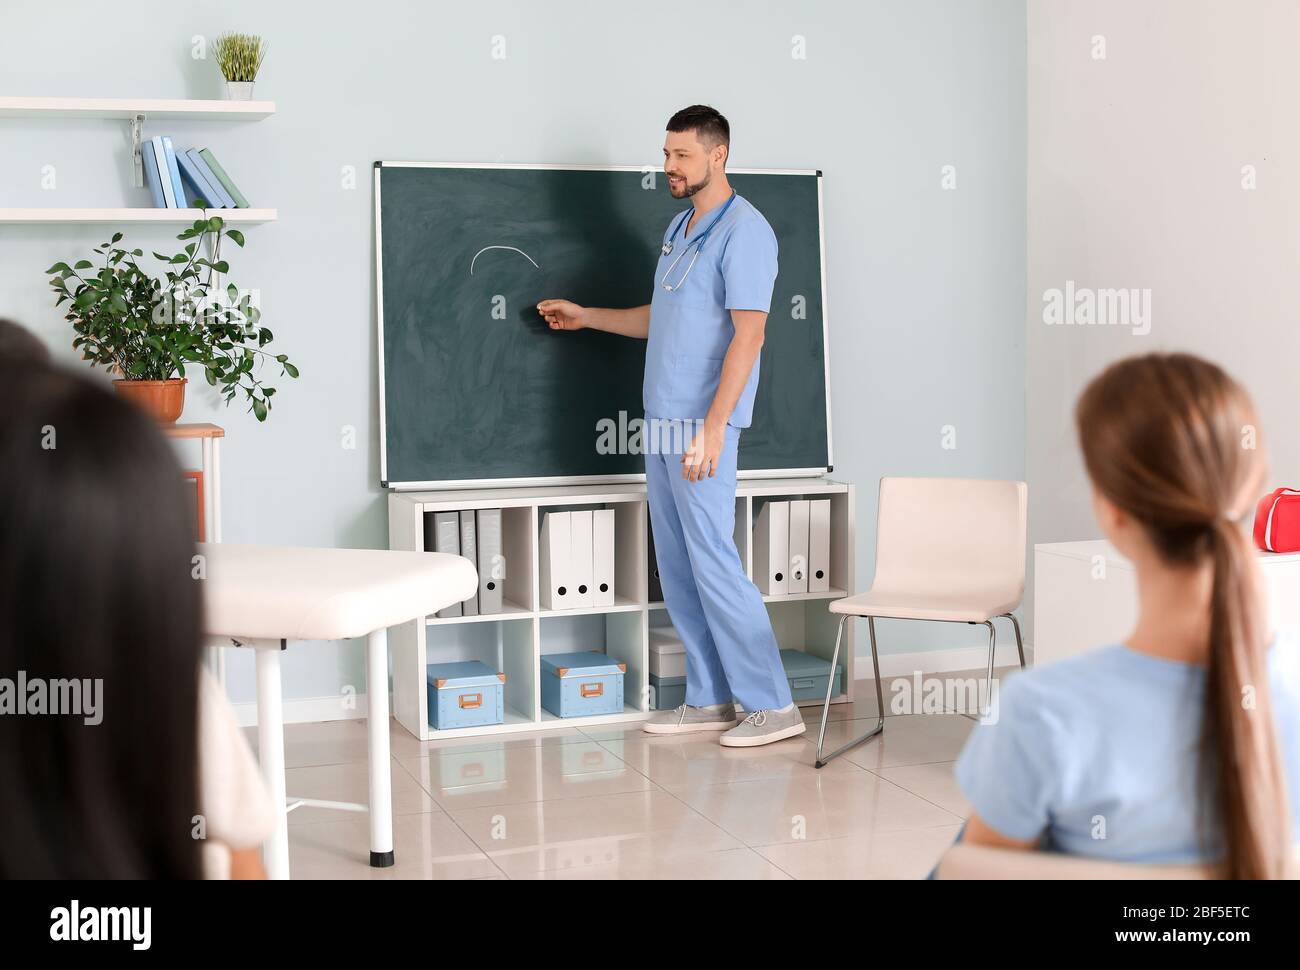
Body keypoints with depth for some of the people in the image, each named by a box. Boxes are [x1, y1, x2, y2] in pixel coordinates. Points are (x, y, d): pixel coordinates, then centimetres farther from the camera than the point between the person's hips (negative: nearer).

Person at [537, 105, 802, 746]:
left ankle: (772, 705, -2)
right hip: (661, 422, 9)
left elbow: (748, 334, -19)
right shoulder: (680, 229, 18)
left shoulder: (743, 231, -11)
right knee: (676, 569, 10)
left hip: (701, 424, -9)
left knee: (713, 561, -9)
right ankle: (709, 699, 18)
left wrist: (713, 426, -25)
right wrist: (585, 316, 28)